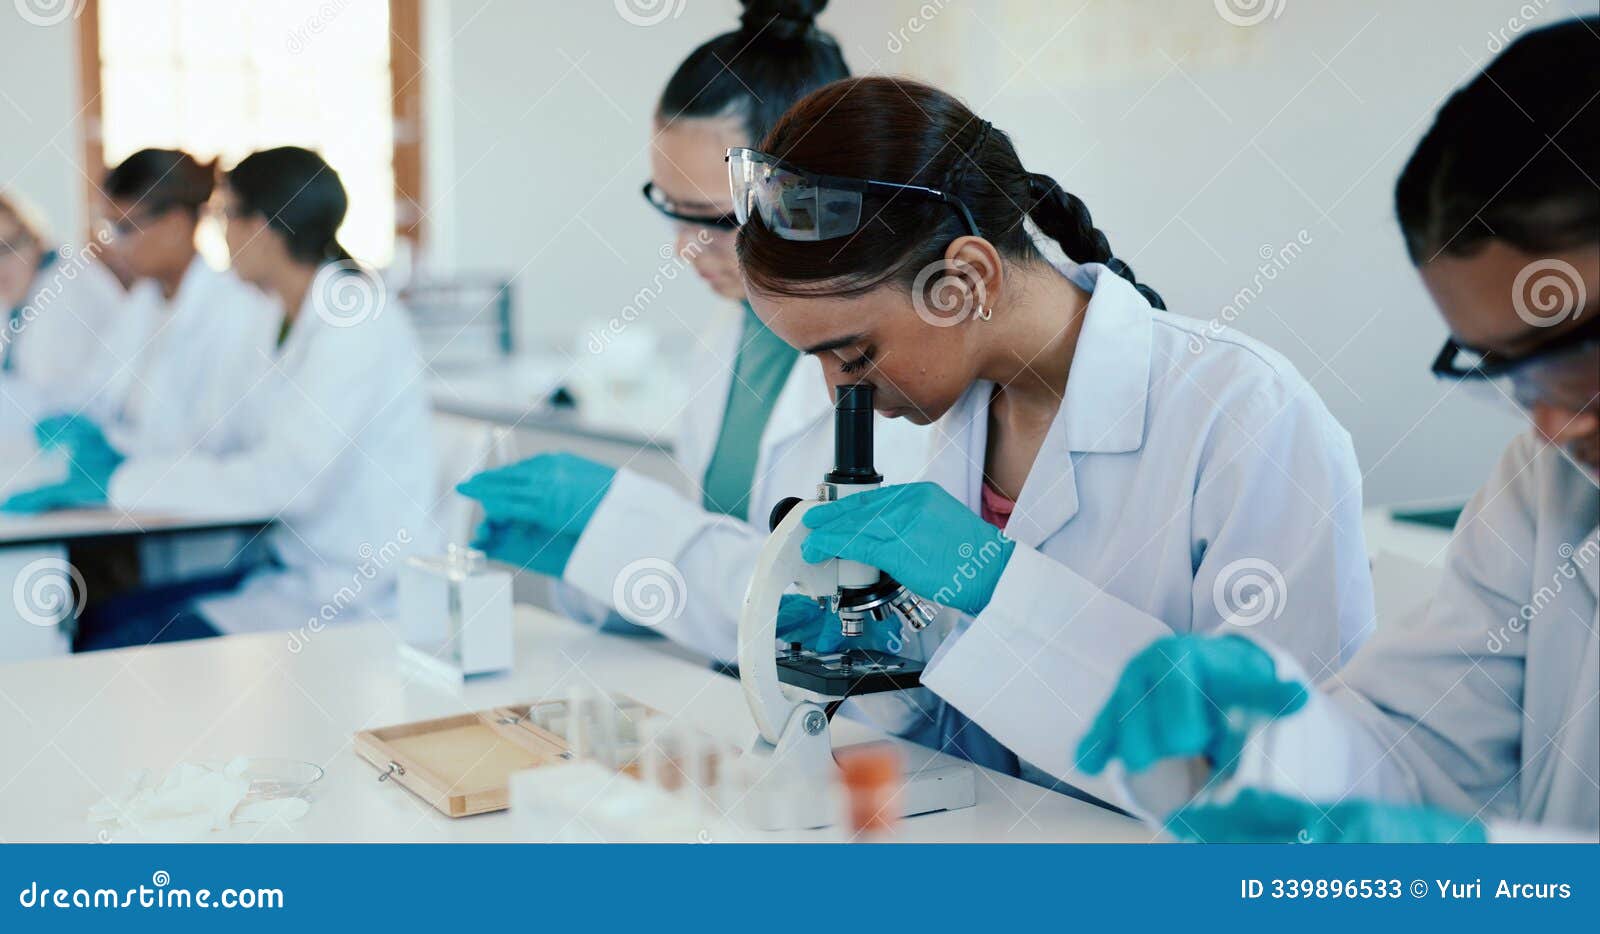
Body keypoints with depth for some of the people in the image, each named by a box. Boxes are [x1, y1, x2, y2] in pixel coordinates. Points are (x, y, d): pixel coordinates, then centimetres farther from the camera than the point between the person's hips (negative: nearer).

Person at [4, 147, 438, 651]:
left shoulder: (355, 322, -17)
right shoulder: (305, 317, 13)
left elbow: (286, 476, -25)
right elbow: (253, 445, 16)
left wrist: (121, 480, -19)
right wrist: (127, 461, 5)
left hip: (353, 596, -9)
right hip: (299, 568, 9)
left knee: (114, 658, -13)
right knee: (101, 622, 7)